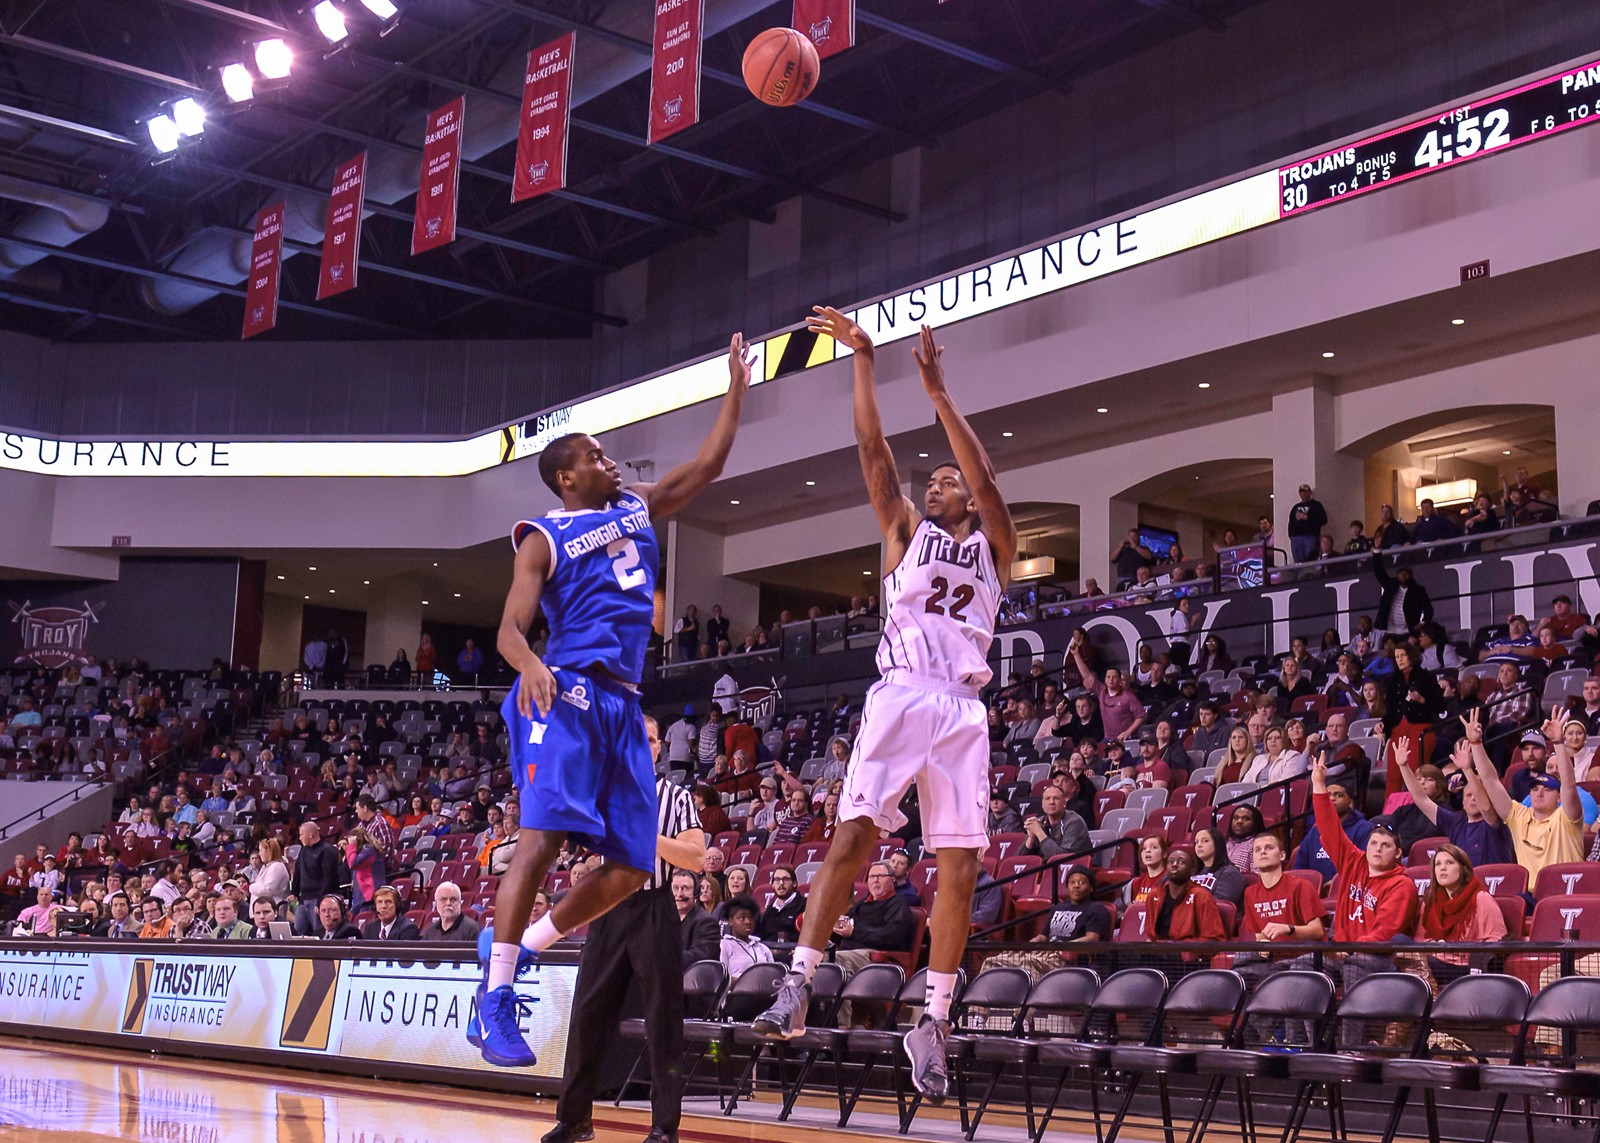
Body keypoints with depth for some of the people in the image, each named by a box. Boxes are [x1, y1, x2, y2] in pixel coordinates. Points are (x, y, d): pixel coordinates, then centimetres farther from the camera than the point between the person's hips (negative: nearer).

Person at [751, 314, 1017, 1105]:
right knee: (853, 836, -14)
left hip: (962, 711, 1)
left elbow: (986, 478, -1)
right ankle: (797, 989, -12)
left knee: (960, 868, -4)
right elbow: (873, 452, 7)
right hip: (898, 698, -1)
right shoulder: (907, 531, 18)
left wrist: (938, 393, -9)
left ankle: (933, 1022, 2)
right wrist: (862, 361, -1)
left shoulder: (993, 546, 16)